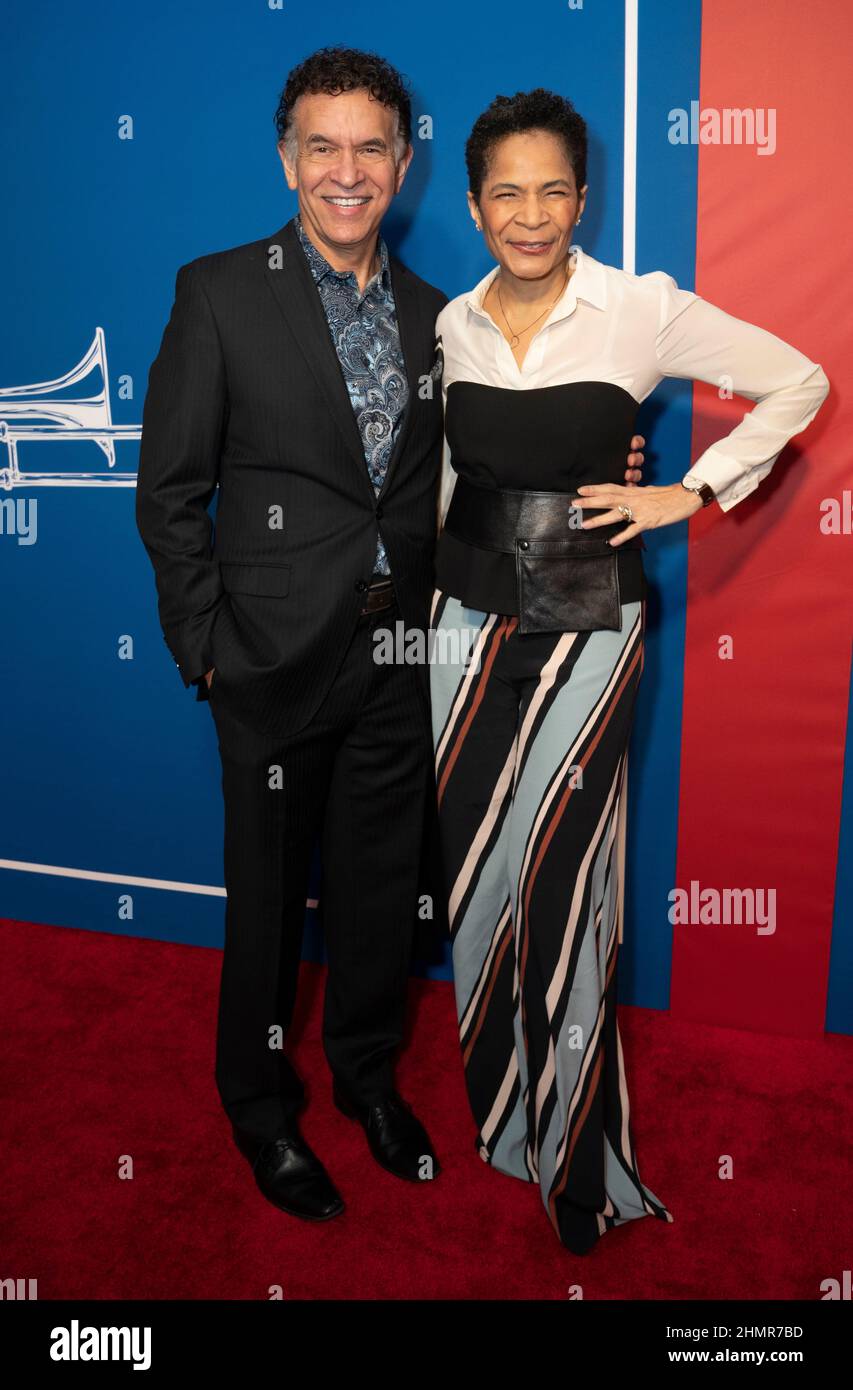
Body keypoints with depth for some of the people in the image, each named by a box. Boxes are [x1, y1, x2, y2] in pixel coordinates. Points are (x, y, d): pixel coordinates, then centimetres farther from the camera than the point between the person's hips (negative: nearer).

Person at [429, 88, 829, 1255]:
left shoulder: (643, 310, -7)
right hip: (469, 617, 4)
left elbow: (801, 384, -1)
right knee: (466, 864, 9)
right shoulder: (451, 326, 5)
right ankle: (485, 1111, 33)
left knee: (557, 879, 1)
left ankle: (575, 1165, 24)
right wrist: (407, 606, 15)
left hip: (587, 624, -4)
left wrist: (689, 495, -9)